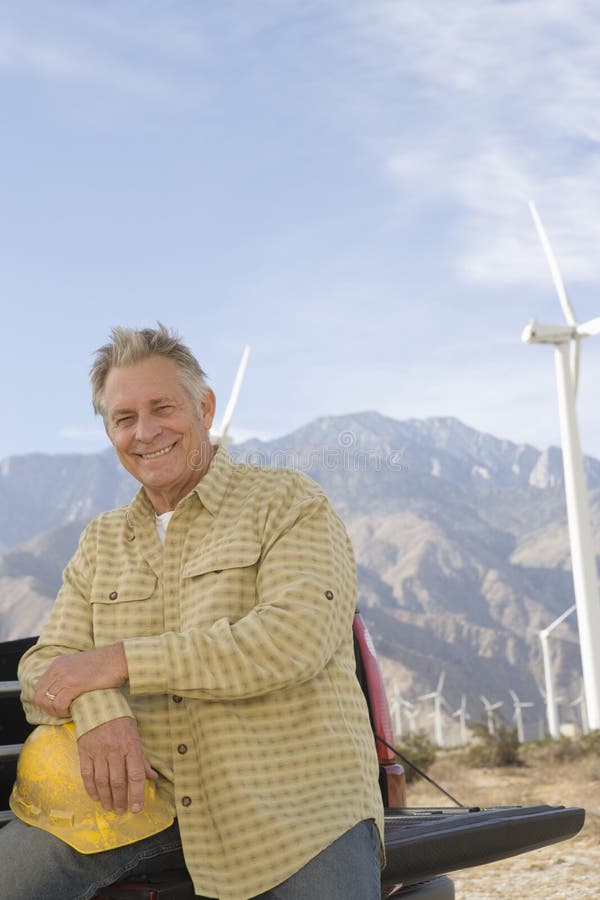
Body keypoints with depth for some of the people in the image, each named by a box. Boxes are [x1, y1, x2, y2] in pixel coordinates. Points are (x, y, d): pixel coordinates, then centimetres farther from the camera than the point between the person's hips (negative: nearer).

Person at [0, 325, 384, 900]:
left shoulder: (288, 503, 2)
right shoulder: (102, 542, 18)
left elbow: (296, 638, -15)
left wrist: (123, 660, -14)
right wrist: (97, 710, -16)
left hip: (296, 800, -4)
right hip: (146, 794, 4)